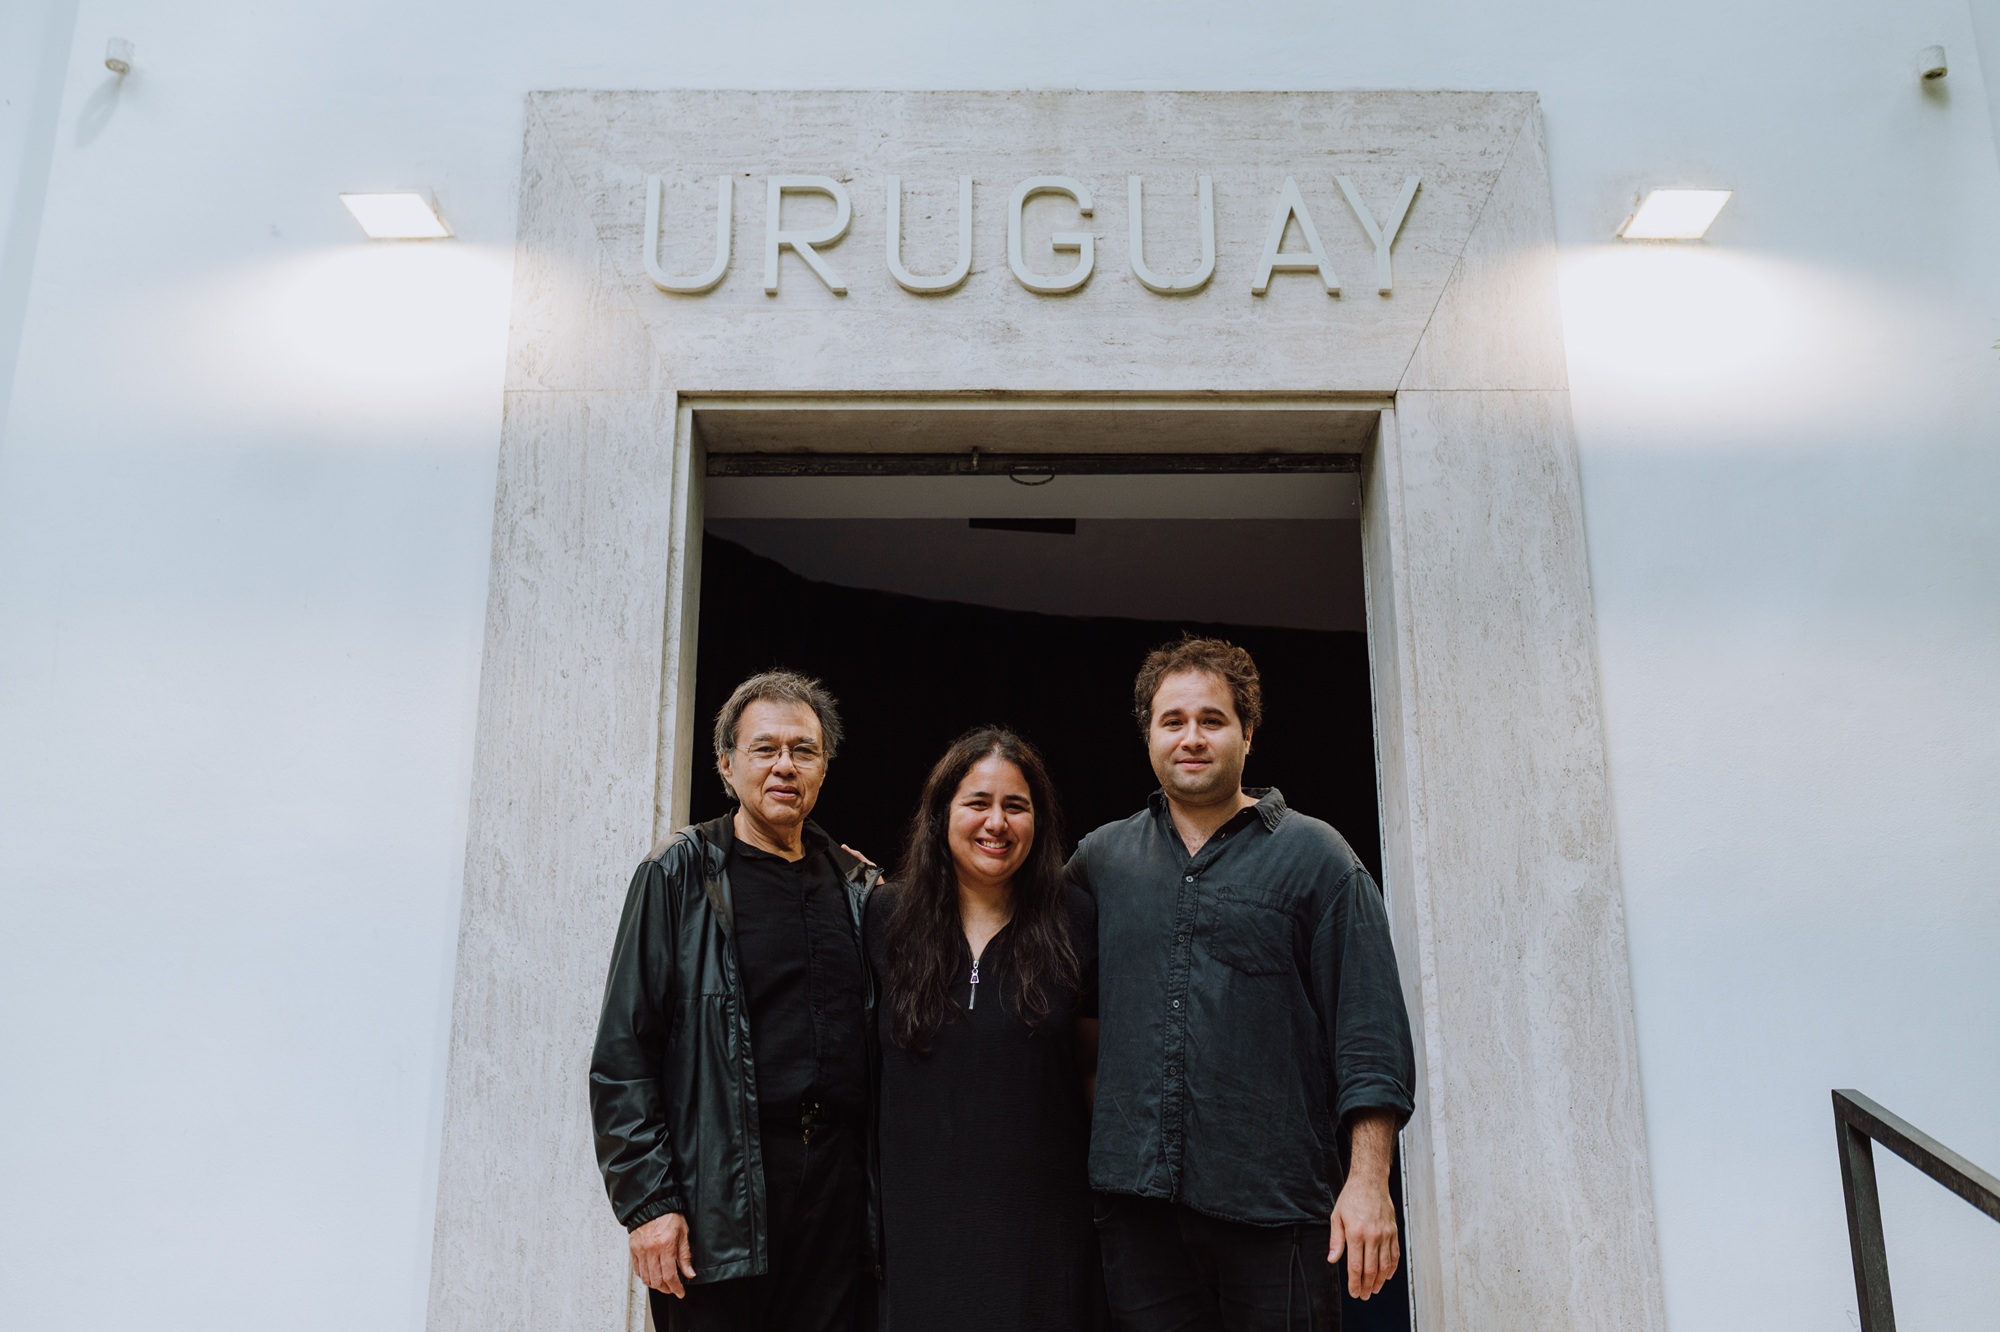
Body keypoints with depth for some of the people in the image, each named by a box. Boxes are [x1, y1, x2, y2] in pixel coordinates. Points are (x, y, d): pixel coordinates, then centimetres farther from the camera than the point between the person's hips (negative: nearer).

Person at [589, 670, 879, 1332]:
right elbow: (622, 1053, -5)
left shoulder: (859, 887, 11)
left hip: (837, 1178, 4)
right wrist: (648, 1201, -11)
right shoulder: (679, 877, -1)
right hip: (720, 1187, -3)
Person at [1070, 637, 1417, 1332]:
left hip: (1274, 1201, -3)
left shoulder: (1314, 856, 0)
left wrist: (1369, 1181, -11)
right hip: (1135, 1194, 3)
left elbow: (1368, 1033, -4)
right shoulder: (1101, 857, 10)